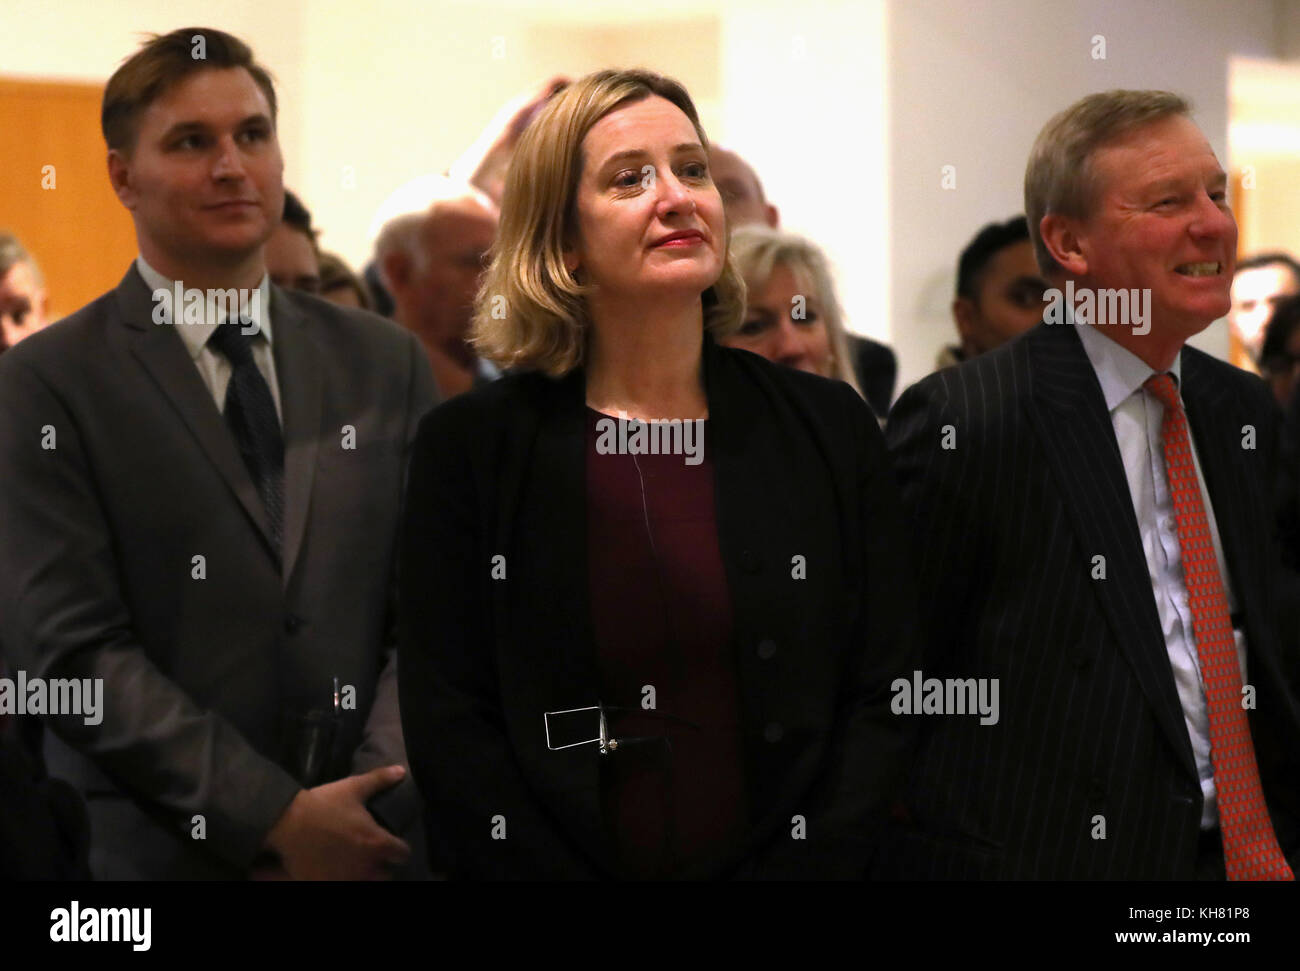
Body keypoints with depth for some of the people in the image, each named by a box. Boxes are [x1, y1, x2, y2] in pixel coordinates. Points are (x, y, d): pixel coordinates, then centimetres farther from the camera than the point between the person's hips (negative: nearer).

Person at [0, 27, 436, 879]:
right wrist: (280, 820, -15)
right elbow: (72, 652, -11)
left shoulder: (385, 364, 8)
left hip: (376, 844, 3)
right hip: (156, 851, -3)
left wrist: (373, 808, -11)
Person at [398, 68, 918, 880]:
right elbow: (448, 723, -4)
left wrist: (802, 868, -13)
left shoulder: (830, 429, 1)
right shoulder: (471, 445, -2)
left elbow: (883, 699, 0)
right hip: (564, 859, -1)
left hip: (780, 859, 1)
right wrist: (559, 872, -15)